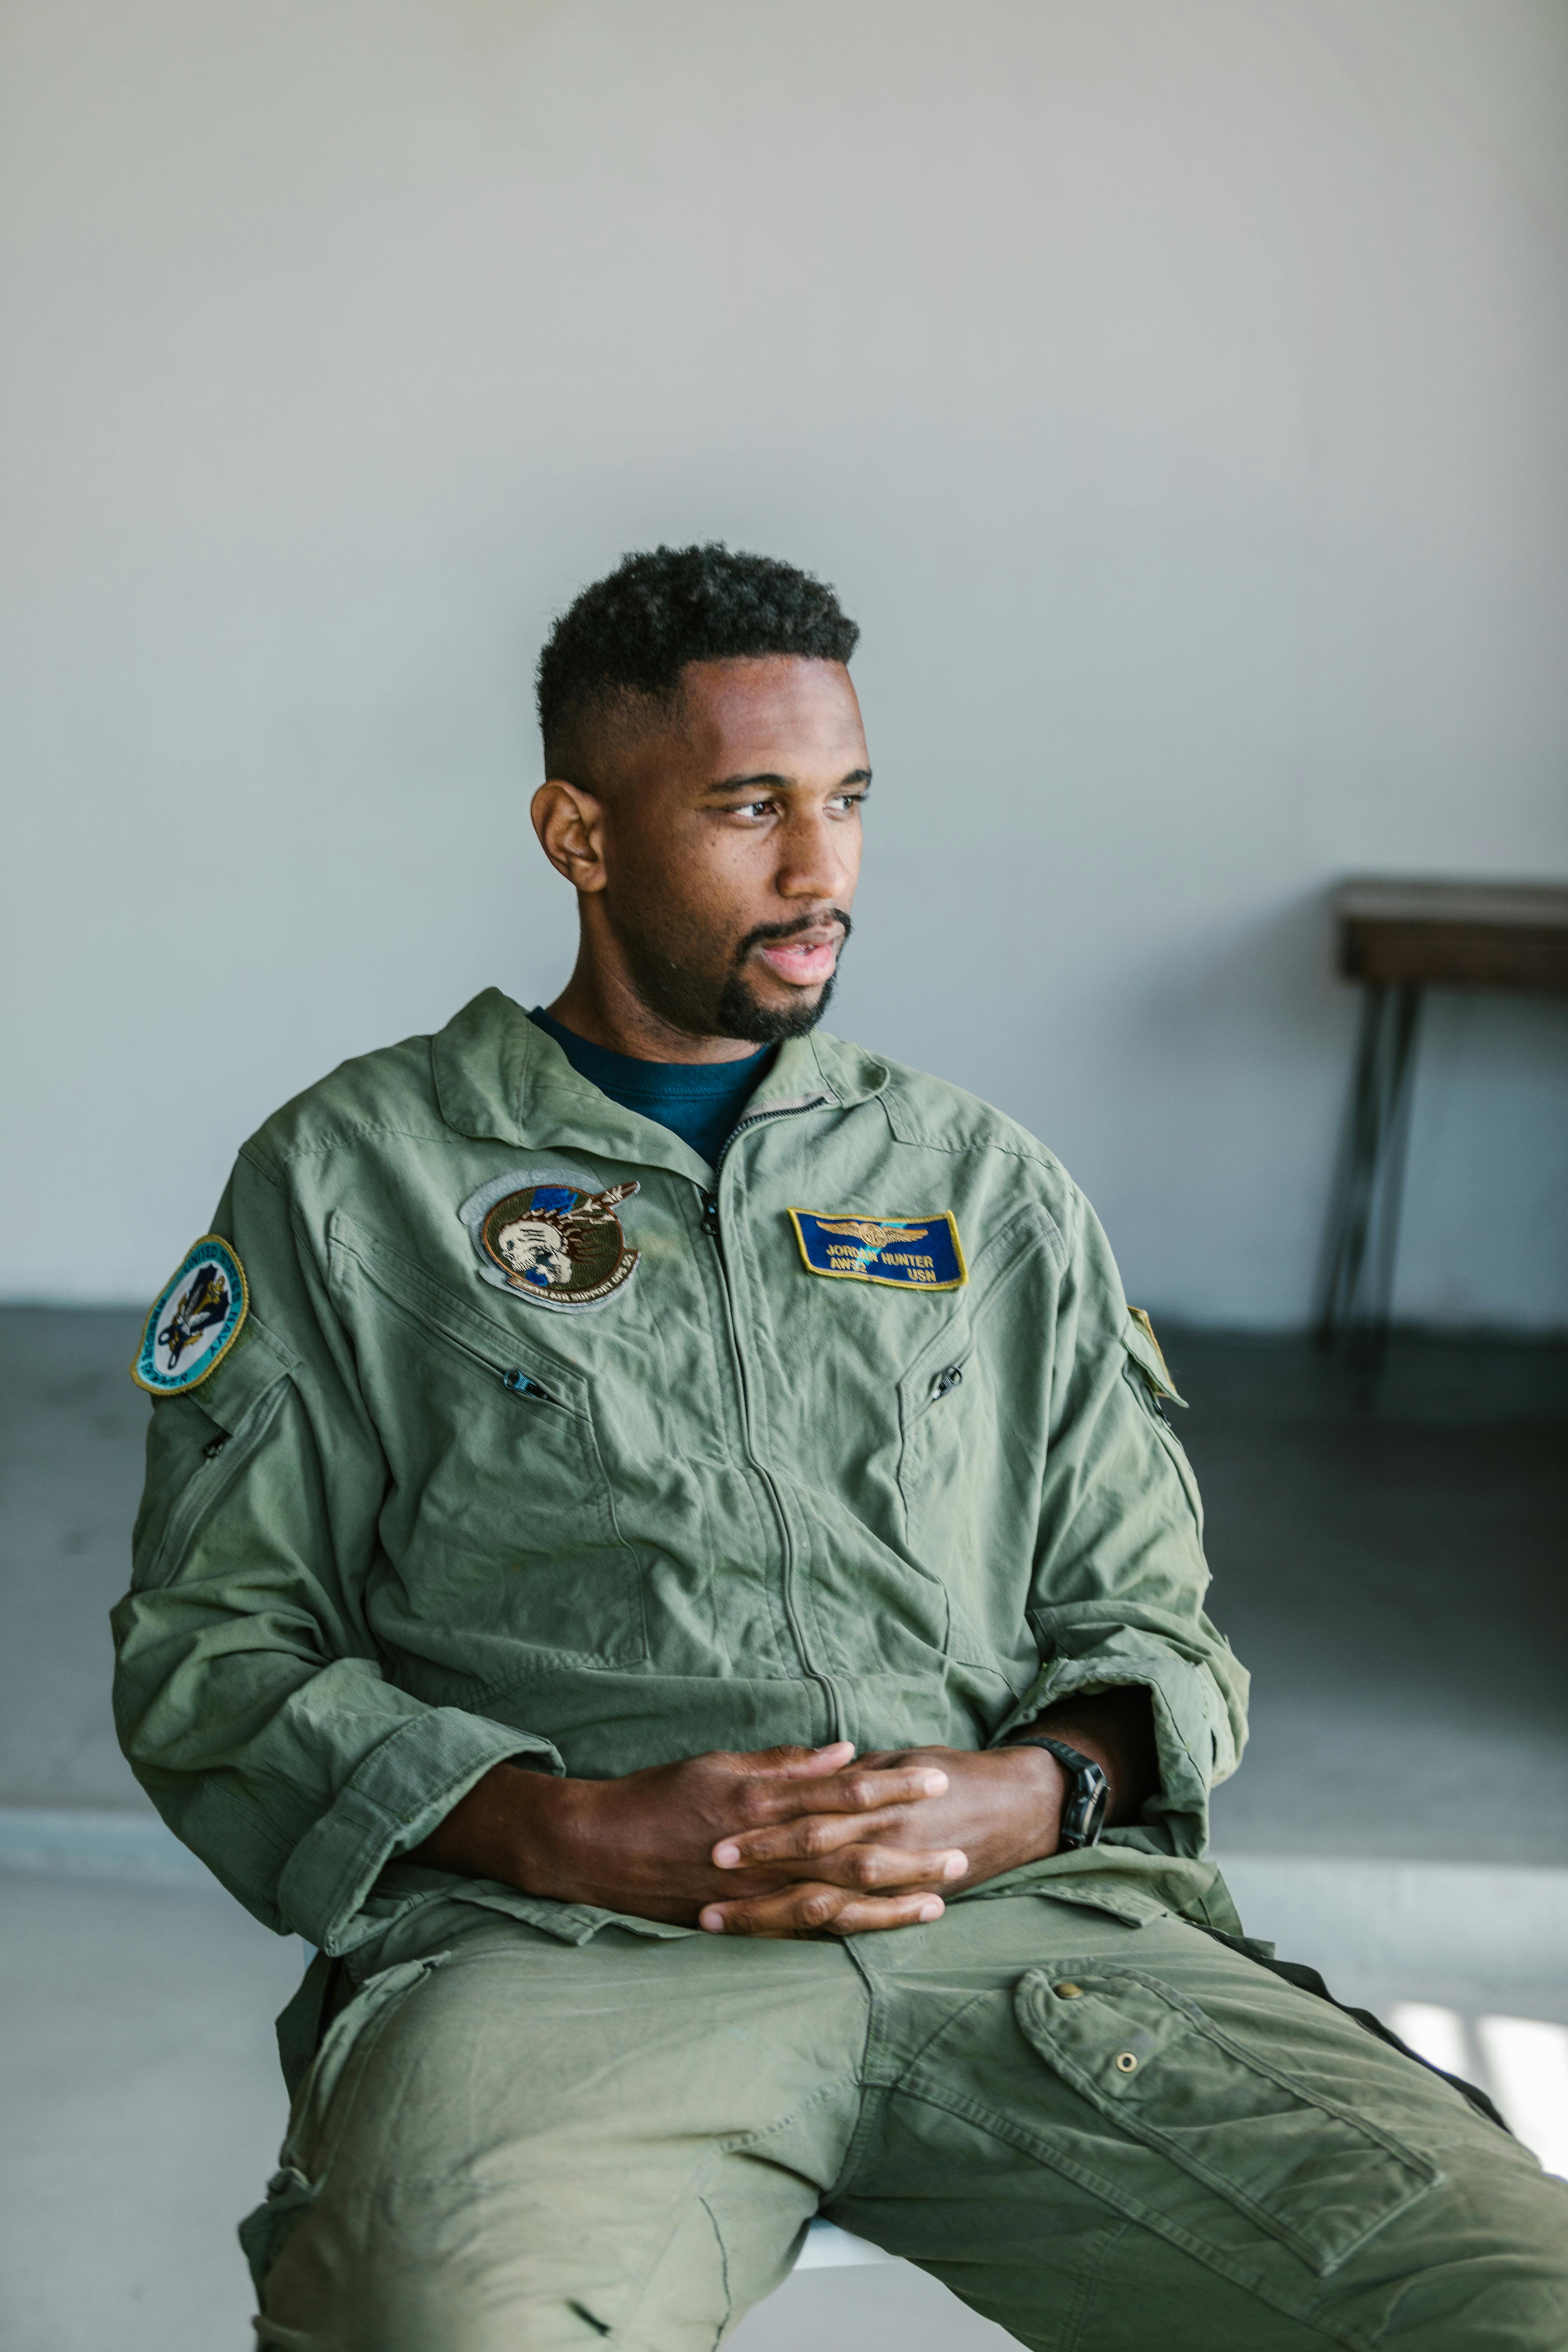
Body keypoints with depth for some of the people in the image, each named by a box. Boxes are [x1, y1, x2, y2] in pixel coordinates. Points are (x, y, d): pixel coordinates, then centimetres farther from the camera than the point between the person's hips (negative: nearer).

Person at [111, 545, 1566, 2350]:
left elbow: (1154, 1633, 21)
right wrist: (565, 1831, -9)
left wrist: (1032, 1795, -3)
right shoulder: (353, 1182, 14)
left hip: (1029, 1920, 3)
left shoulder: (991, 1189, 23)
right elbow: (213, 1654, 8)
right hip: (549, 1935, -3)